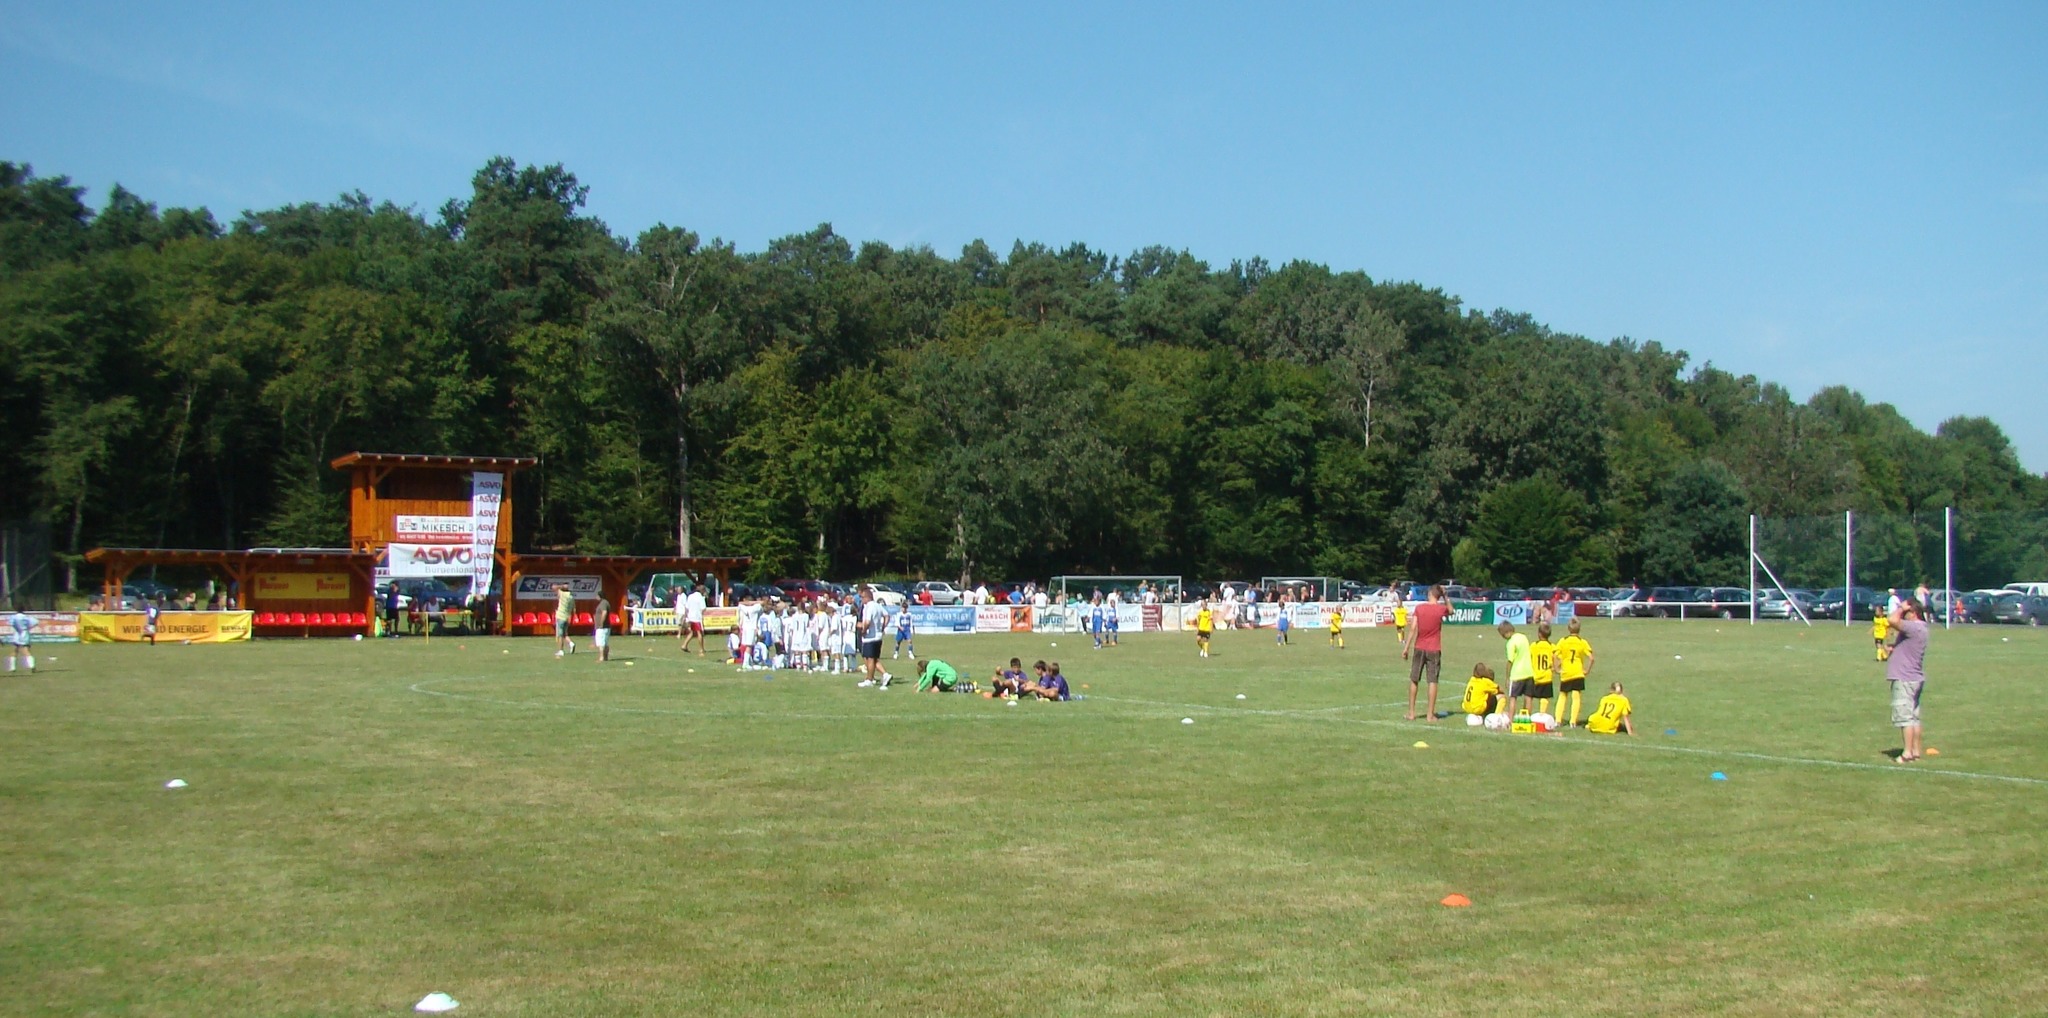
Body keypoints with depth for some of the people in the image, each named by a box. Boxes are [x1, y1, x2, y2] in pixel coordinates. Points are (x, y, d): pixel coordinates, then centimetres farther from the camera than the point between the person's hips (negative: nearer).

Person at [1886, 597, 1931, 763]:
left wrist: (1901, 608, -14)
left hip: (1905, 679, -11)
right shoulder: (1916, 628, 16)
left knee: (1905, 717, -9)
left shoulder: (1914, 627, -18)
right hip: (1914, 678, 11)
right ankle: (1916, 751, 16)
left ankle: (1907, 753, -9)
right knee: (1913, 717, 12)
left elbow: (1893, 620, -31)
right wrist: (1894, 648, 14)